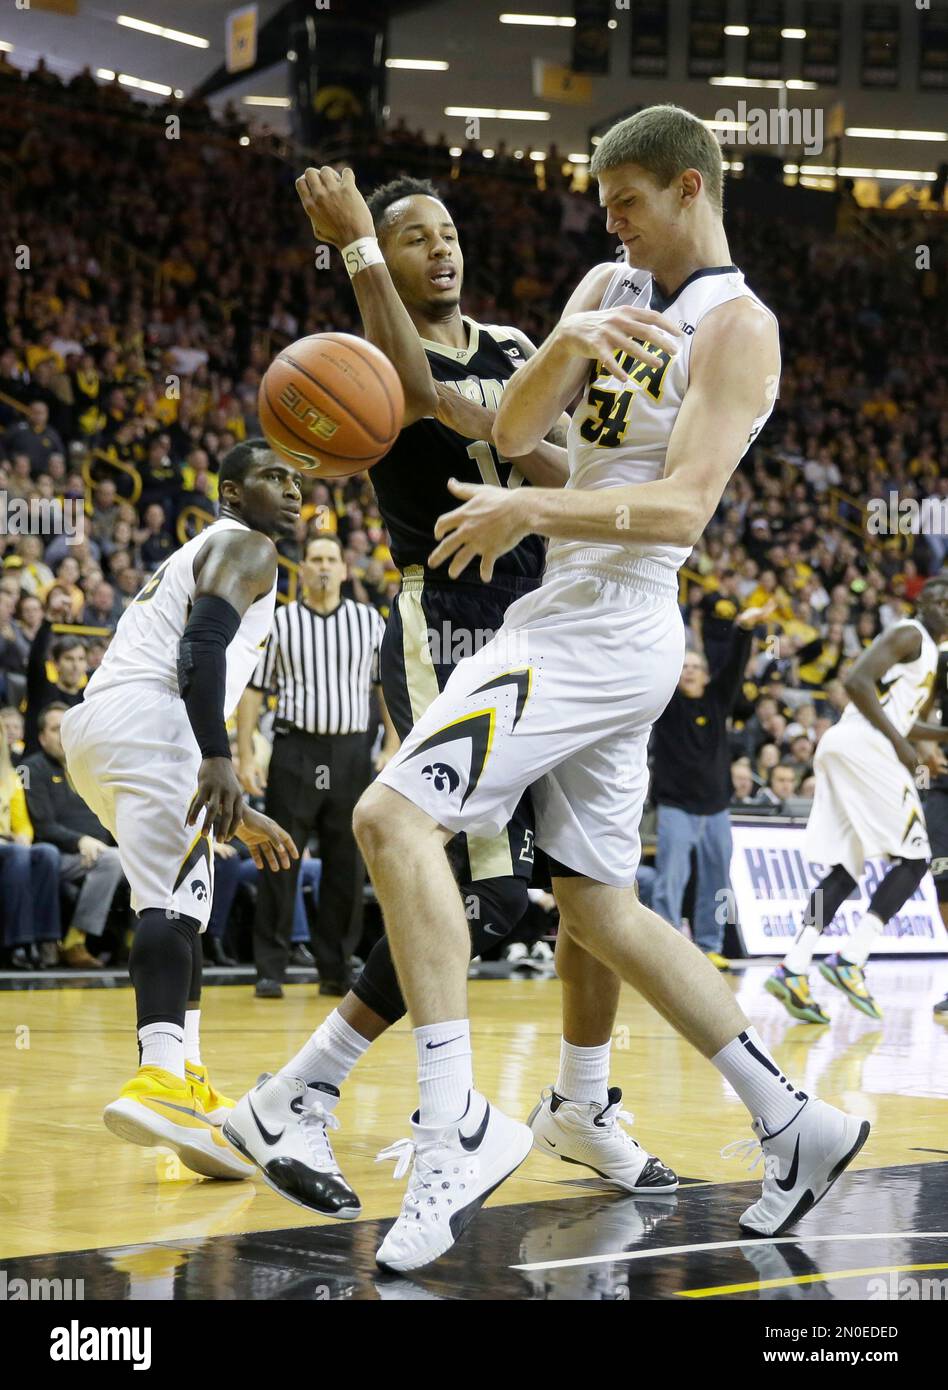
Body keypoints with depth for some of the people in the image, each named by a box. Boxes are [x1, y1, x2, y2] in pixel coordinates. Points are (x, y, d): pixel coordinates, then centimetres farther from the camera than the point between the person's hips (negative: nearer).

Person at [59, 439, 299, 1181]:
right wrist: (218, 761, -27)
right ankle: (159, 1079, -40)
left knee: (179, 902, 20)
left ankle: (187, 1081, 20)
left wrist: (239, 813, 39)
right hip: (145, 718, -10)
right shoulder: (245, 546, 6)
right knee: (176, 898, -23)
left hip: (92, 728, 10)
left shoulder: (201, 553, 36)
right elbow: (200, 646, -14)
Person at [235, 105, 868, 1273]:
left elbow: (680, 509, -20)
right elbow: (512, 431, 3)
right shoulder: (610, 289, 15)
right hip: (571, 619, 9)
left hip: (610, 631, -9)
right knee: (597, 908, 13)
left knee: (395, 815, -21)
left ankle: (456, 1122, -22)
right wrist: (568, 344, -16)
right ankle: (794, 1125, 20)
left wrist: (531, 512, -32)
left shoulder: (735, 326, -9)